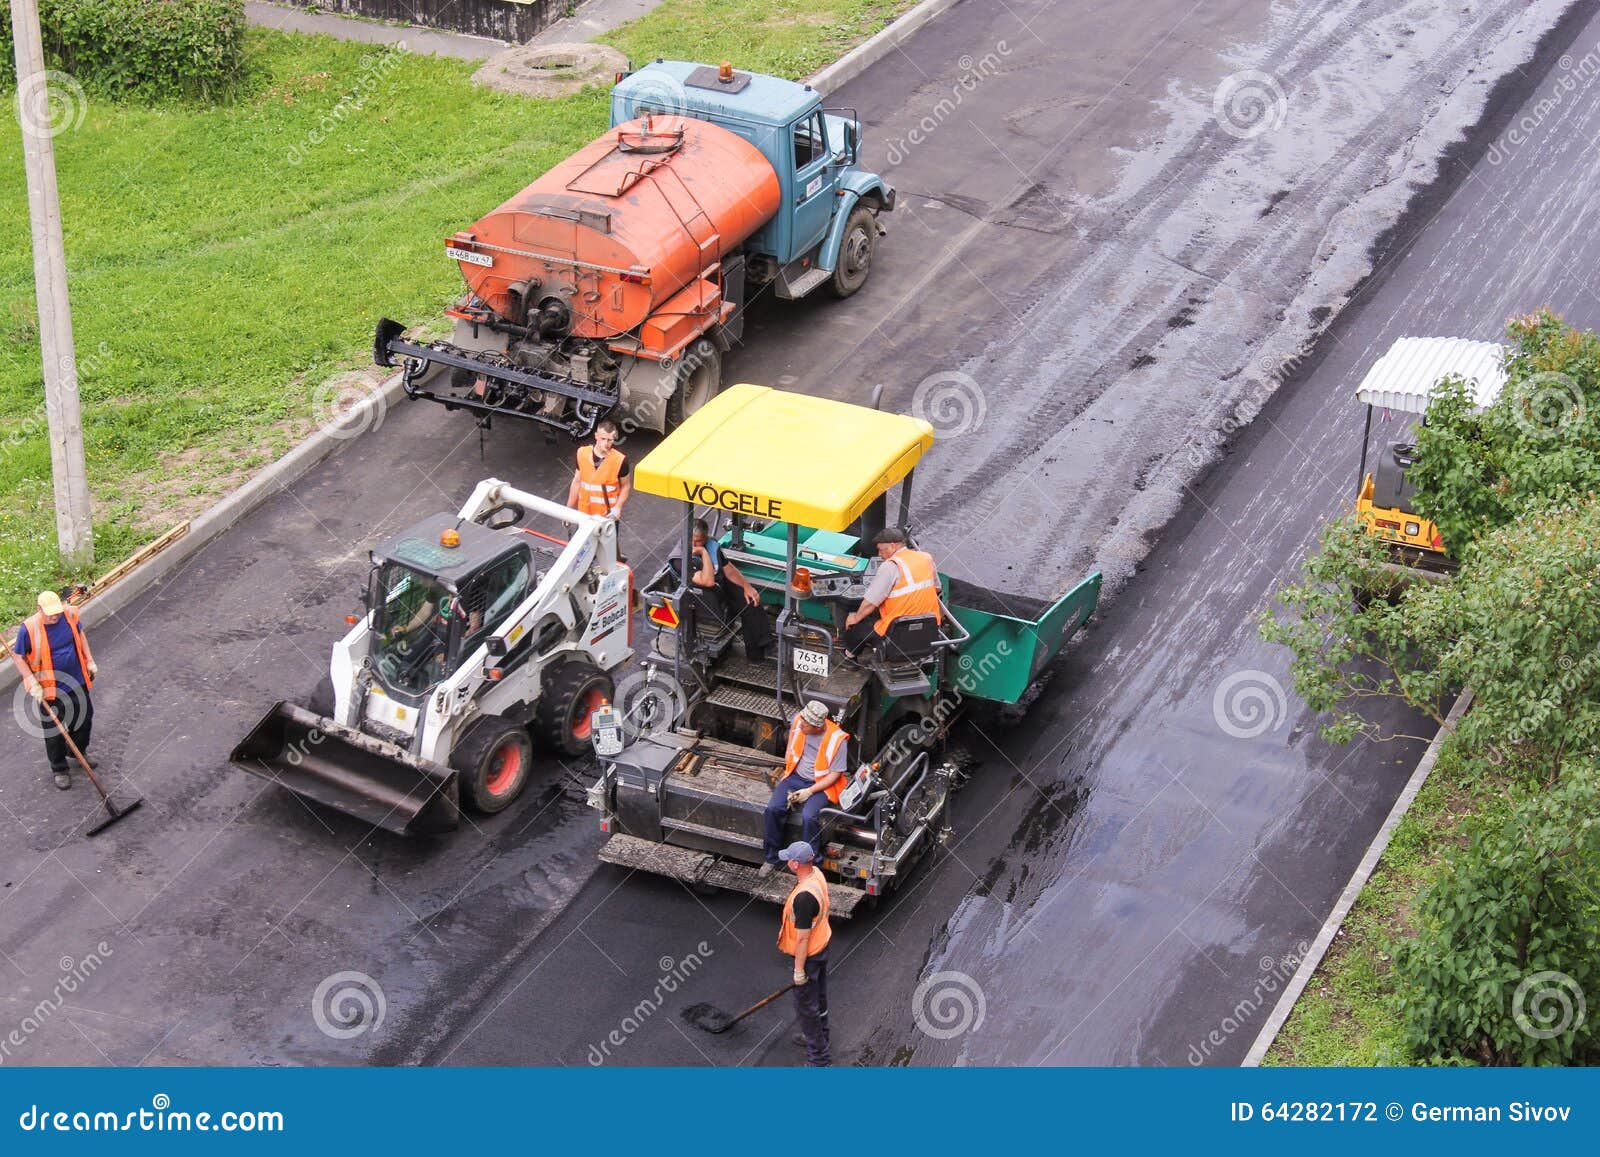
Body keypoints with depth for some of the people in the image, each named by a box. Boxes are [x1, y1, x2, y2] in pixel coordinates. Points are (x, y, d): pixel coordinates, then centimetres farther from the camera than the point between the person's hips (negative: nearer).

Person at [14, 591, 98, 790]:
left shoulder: (70, 615, -13)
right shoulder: (29, 629, -25)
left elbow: (80, 633, 9)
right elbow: (19, 658, -14)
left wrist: (90, 660, 7)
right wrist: (34, 685, -19)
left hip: (76, 683, 4)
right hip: (49, 690, -4)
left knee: (85, 717, 22)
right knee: (53, 731, 10)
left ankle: (78, 751, 49)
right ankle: (60, 769, 30)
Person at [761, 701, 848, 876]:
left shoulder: (836, 738, -20)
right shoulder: (798, 721, -8)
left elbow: (835, 774, -13)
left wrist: (810, 791, -19)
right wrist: (789, 788, 4)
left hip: (821, 784, -4)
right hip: (796, 777, 4)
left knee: (808, 817, -30)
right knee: (773, 809, -18)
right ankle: (771, 858, -2)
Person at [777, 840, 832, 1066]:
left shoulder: (803, 897, -37)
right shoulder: (816, 873, -9)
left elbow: (803, 937, -28)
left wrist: (799, 969, -18)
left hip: (809, 954, -9)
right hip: (822, 943, 9)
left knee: (806, 1005, 6)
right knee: (819, 994, 28)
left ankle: (819, 1057, 17)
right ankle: (820, 1035, 48)